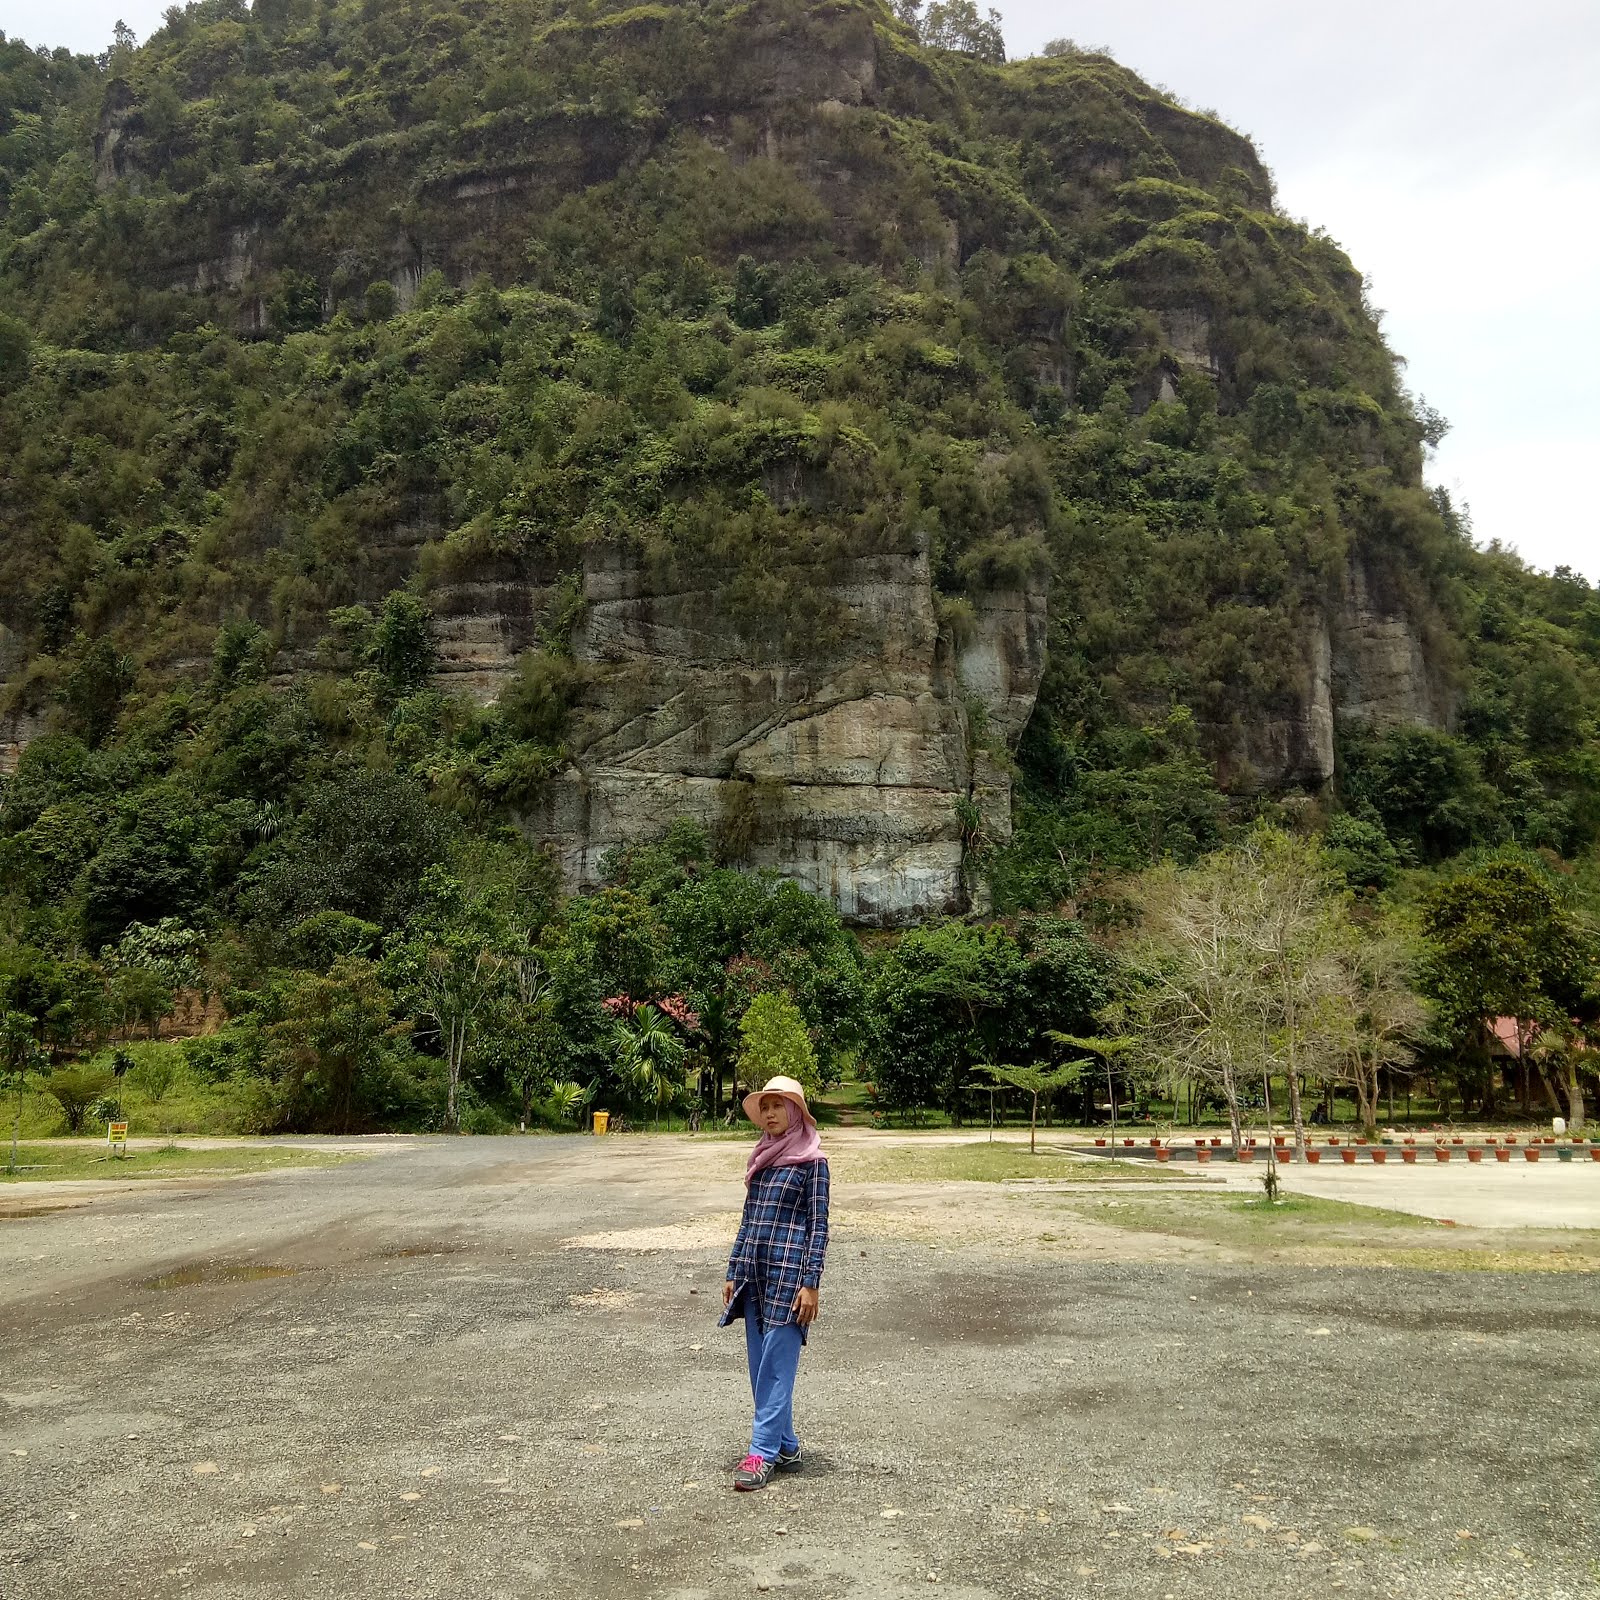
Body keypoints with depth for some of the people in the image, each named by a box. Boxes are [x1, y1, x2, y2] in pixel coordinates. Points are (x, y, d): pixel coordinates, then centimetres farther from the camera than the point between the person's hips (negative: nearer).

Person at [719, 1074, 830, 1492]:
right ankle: (786, 1447, 23)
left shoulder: (811, 1160, -6)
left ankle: (763, 1453, 4)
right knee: (760, 1364, 11)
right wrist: (733, 1272, 16)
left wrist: (811, 1283, -13)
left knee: (776, 1365, -3)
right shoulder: (762, 1157, 13)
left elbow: (818, 1224, -8)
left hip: (788, 1273, -7)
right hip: (754, 1272, 7)